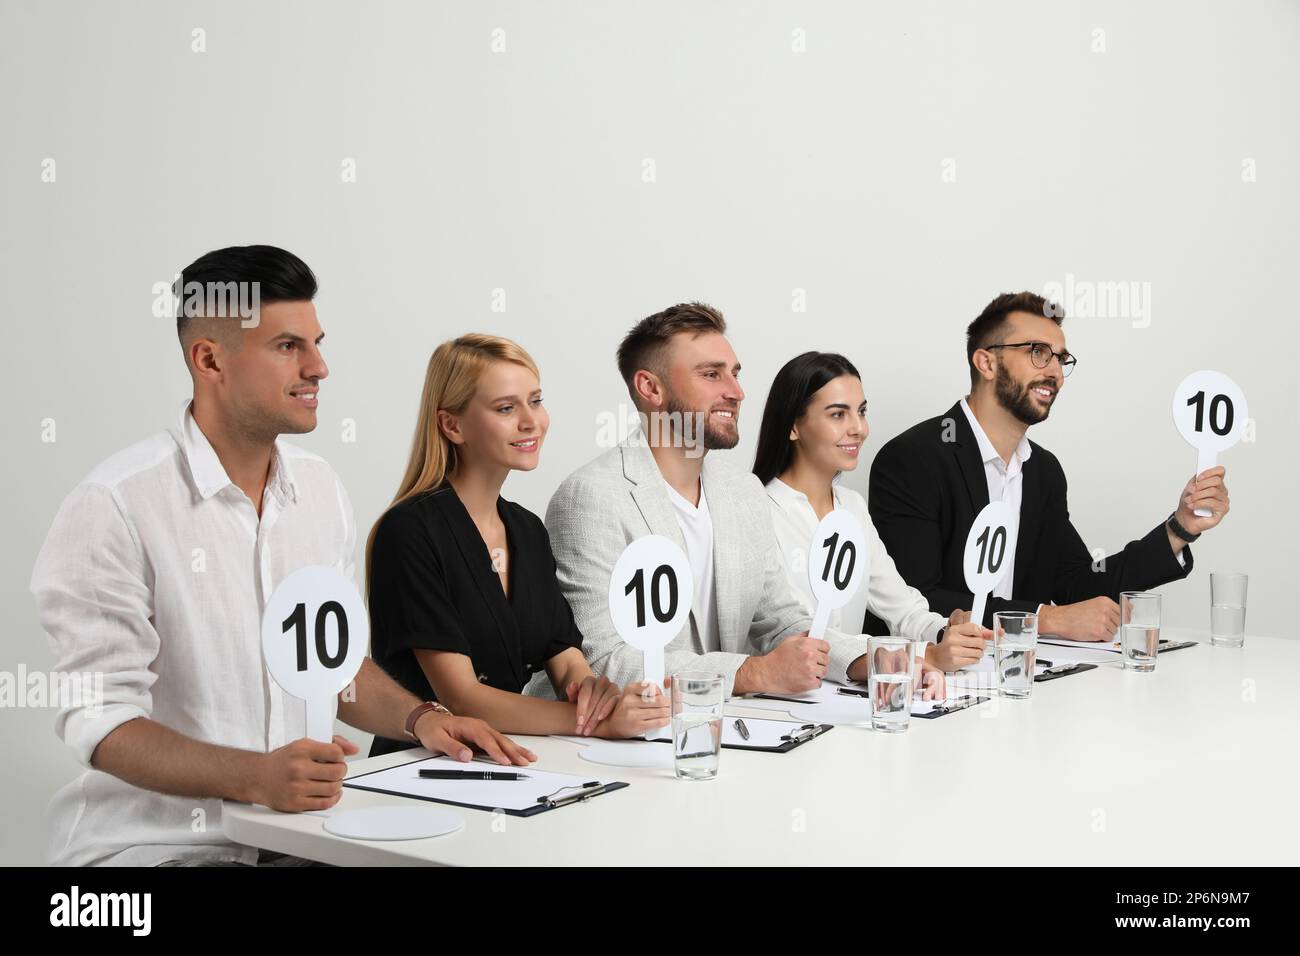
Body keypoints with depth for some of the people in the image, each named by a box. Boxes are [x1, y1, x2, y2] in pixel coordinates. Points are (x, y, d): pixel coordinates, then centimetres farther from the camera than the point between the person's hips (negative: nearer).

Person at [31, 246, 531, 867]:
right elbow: (100, 720, -15)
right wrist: (255, 777, -28)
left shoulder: (321, 490, 10)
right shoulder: (115, 506, -12)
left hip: (296, 832, 6)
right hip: (157, 841, -6)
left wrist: (420, 718, 2)